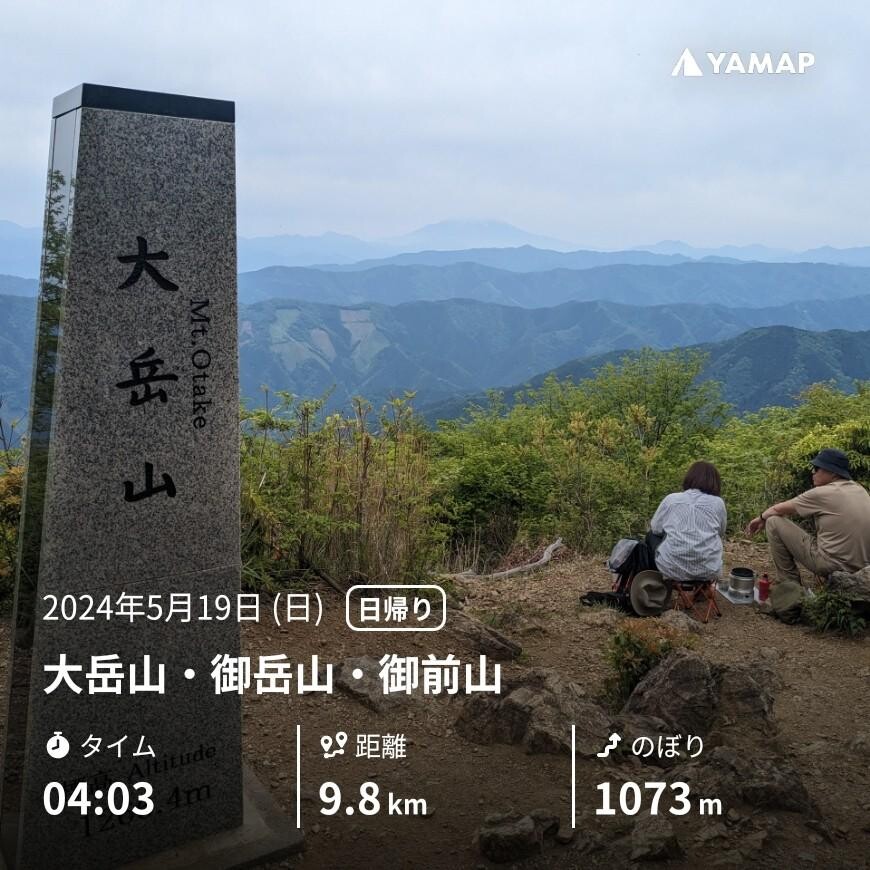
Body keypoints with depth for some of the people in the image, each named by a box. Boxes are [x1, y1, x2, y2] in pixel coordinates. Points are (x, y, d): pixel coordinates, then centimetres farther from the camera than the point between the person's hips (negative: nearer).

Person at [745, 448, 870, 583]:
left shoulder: (822, 494, -14)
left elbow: (778, 509, -2)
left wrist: (761, 518, 19)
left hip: (831, 564, -8)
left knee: (773, 522, -1)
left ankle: (788, 583, 8)